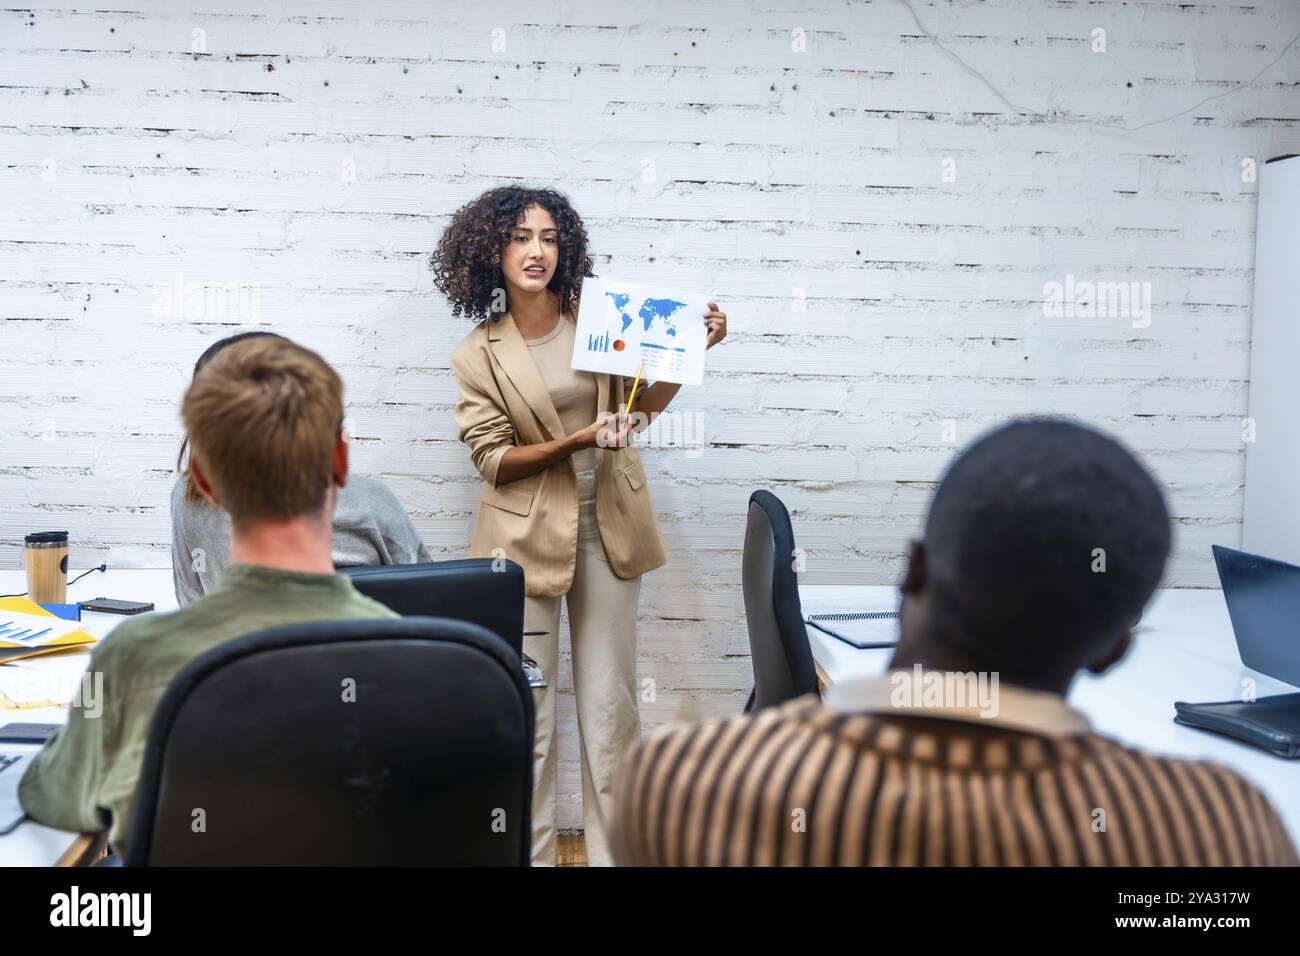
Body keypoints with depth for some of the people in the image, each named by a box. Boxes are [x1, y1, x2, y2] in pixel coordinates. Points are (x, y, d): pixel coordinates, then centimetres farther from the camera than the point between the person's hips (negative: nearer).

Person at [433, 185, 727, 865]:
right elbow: (493, 459, -6)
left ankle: (615, 851, 18)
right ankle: (528, 853, 16)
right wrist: (579, 439, -19)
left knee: (611, 702, 6)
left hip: (607, 527, 2)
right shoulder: (478, 355, -3)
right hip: (528, 535, -2)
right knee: (526, 708, 2)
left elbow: (644, 403, 10)